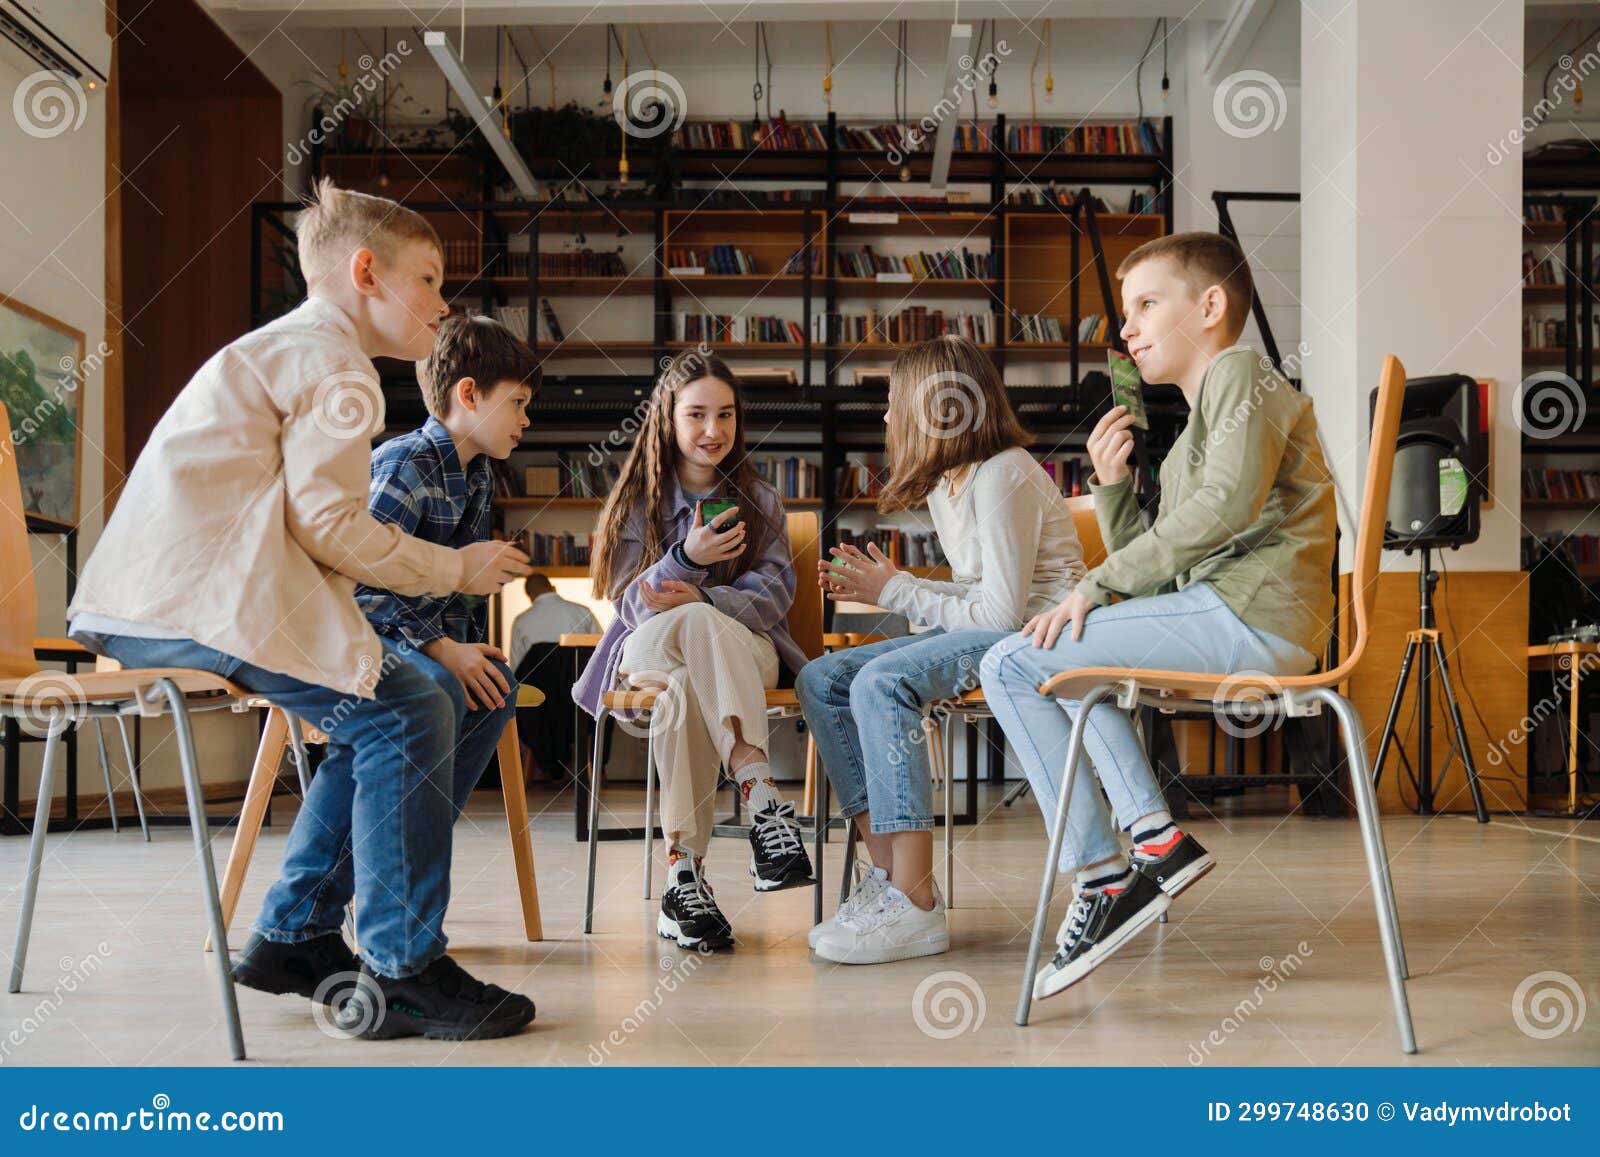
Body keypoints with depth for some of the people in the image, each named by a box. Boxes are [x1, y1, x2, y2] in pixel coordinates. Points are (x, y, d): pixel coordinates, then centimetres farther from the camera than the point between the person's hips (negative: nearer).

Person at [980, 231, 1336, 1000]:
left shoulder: (1240, 372, 0)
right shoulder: (1193, 430, 28)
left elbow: (1228, 504, -19)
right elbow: (1149, 565, 25)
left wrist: (1101, 582, -15)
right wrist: (1111, 486, 10)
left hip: (1253, 613, -11)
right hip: (1221, 614, 11)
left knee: (1012, 664, -13)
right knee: (1072, 647, 29)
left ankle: (1100, 878, -10)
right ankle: (1154, 836, 11)